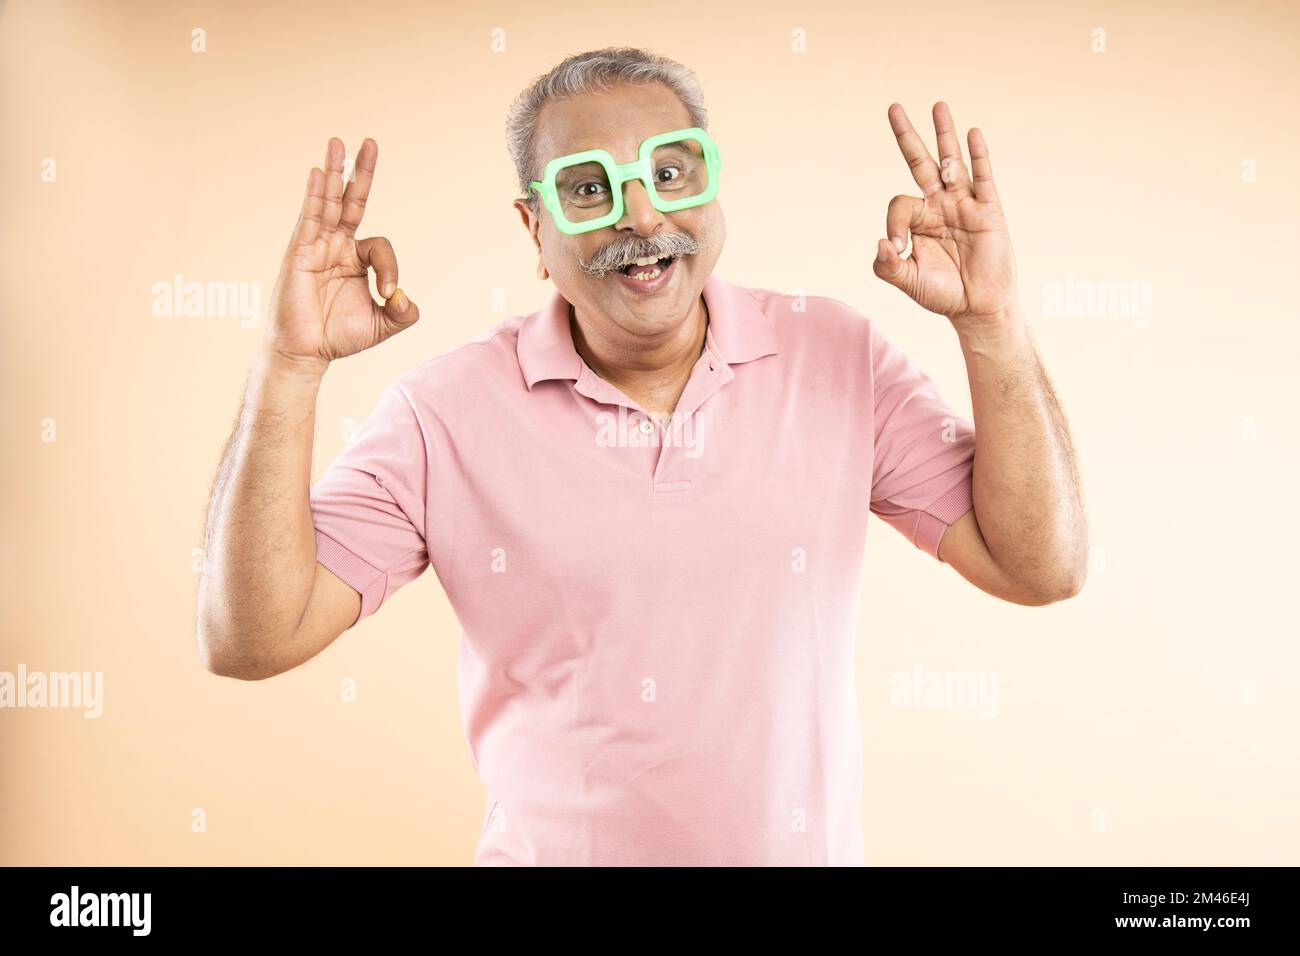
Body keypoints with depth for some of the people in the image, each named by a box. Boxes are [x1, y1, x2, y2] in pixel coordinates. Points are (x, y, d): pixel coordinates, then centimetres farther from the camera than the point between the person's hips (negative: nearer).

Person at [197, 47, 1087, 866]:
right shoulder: (445, 412, -13)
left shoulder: (838, 360, -8)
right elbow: (252, 640, -16)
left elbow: (1038, 570, -10)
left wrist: (991, 322, -20)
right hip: (548, 848, -1)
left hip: (805, 847, 2)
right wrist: (293, 365, -24)